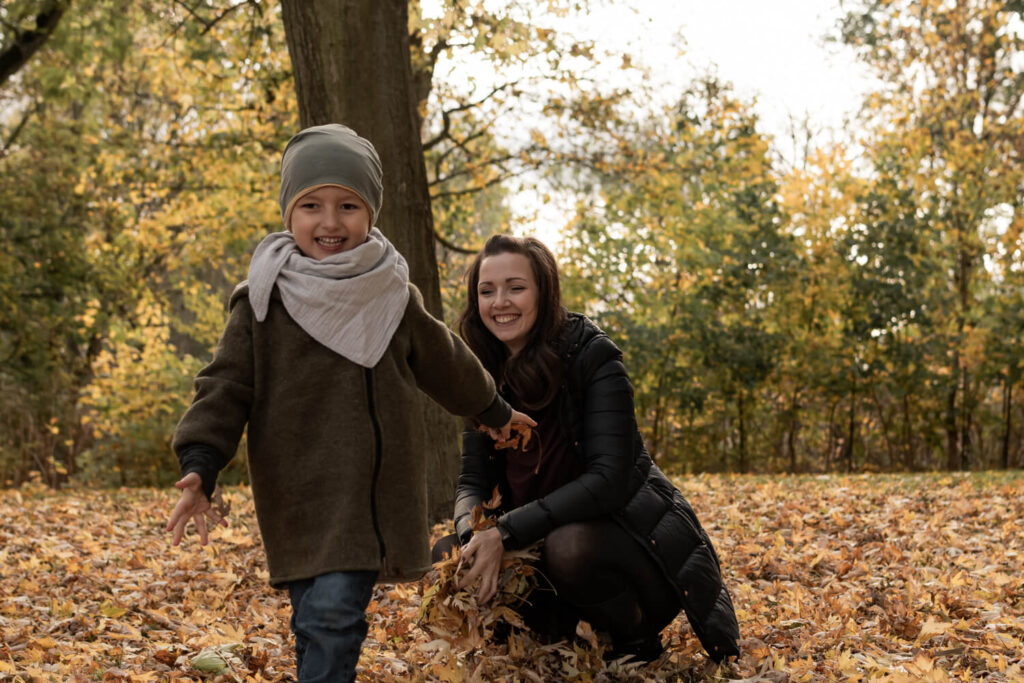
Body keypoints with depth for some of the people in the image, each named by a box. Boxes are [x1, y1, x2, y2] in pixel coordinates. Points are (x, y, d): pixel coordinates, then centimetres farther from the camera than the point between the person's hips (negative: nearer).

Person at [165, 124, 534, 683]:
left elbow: (444, 363, 24)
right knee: (320, 620, -2)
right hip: (300, 499, -1)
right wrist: (199, 467, -17)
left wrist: (492, 411, 38)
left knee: (334, 616, -9)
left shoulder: (393, 300, 8)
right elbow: (226, 386, -3)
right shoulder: (263, 302, -2)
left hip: (376, 498, 1)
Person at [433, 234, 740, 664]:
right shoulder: (486, 378, 1)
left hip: (636, 541, -6)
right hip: (544, 543, 6)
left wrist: (506, 532, -32)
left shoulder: (592, 356, -15)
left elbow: (608, 479, -24)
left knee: (571, 546, -36)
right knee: (448, 555, -12)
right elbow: (473, 482, -1)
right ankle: (577, 638, 4)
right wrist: (475, 535, -25)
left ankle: (637, 644, -5)